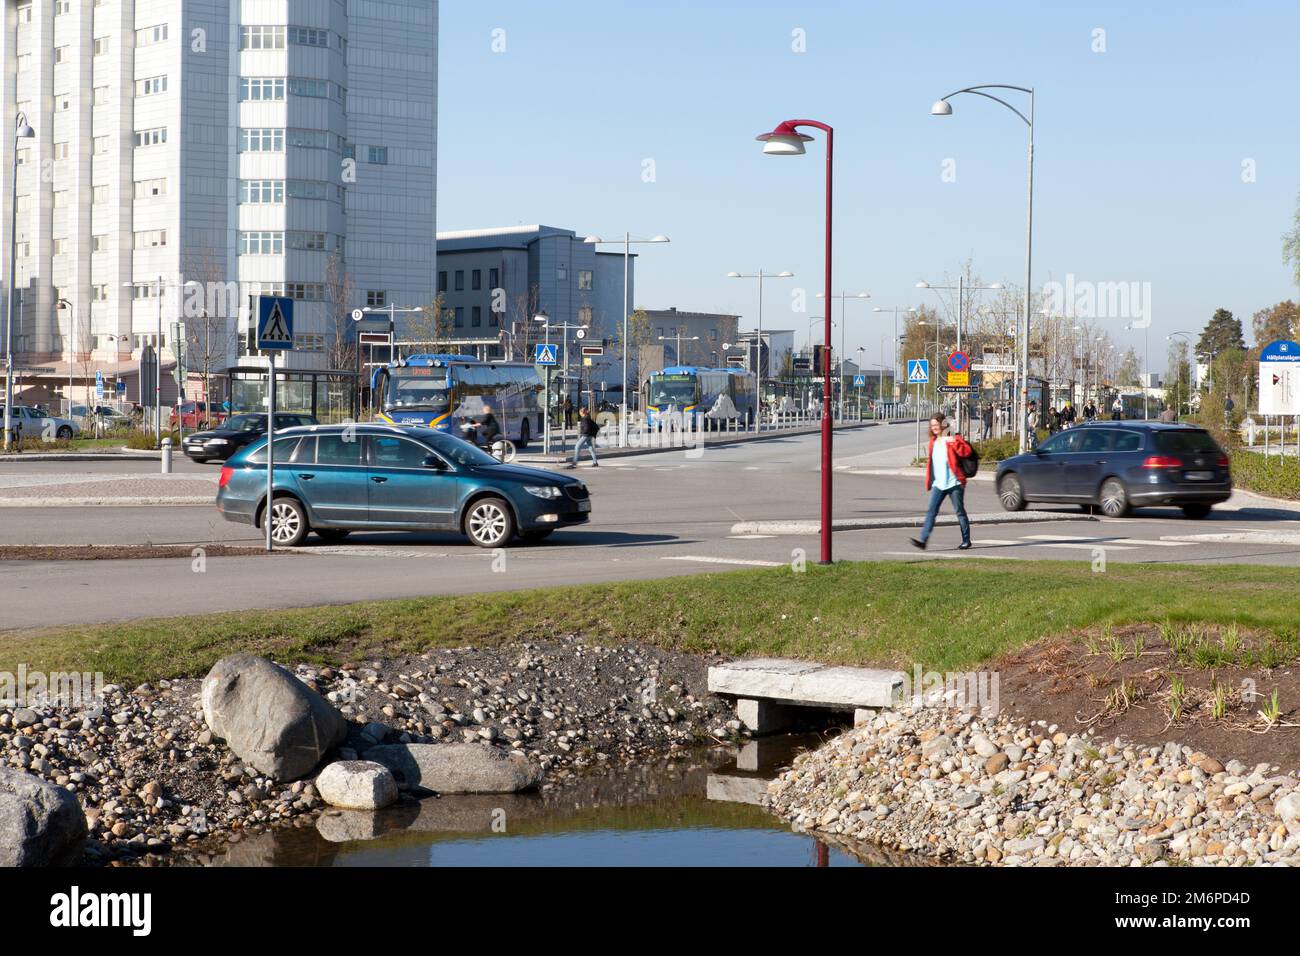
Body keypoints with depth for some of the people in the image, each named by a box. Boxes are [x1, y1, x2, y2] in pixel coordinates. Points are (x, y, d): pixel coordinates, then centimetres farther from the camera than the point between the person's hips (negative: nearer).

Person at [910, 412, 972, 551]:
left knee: (960, 512, 6)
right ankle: (923, 540, -17)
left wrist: (954, 442, -29)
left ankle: (966, 540, 17)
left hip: (954, 483, -5)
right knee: (931, 511, -8)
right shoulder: (933, 441, 16)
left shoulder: (952, 439, -5)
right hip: (938, 484, 5)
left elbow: (966, 451, -17)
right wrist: (928, 480, 24)